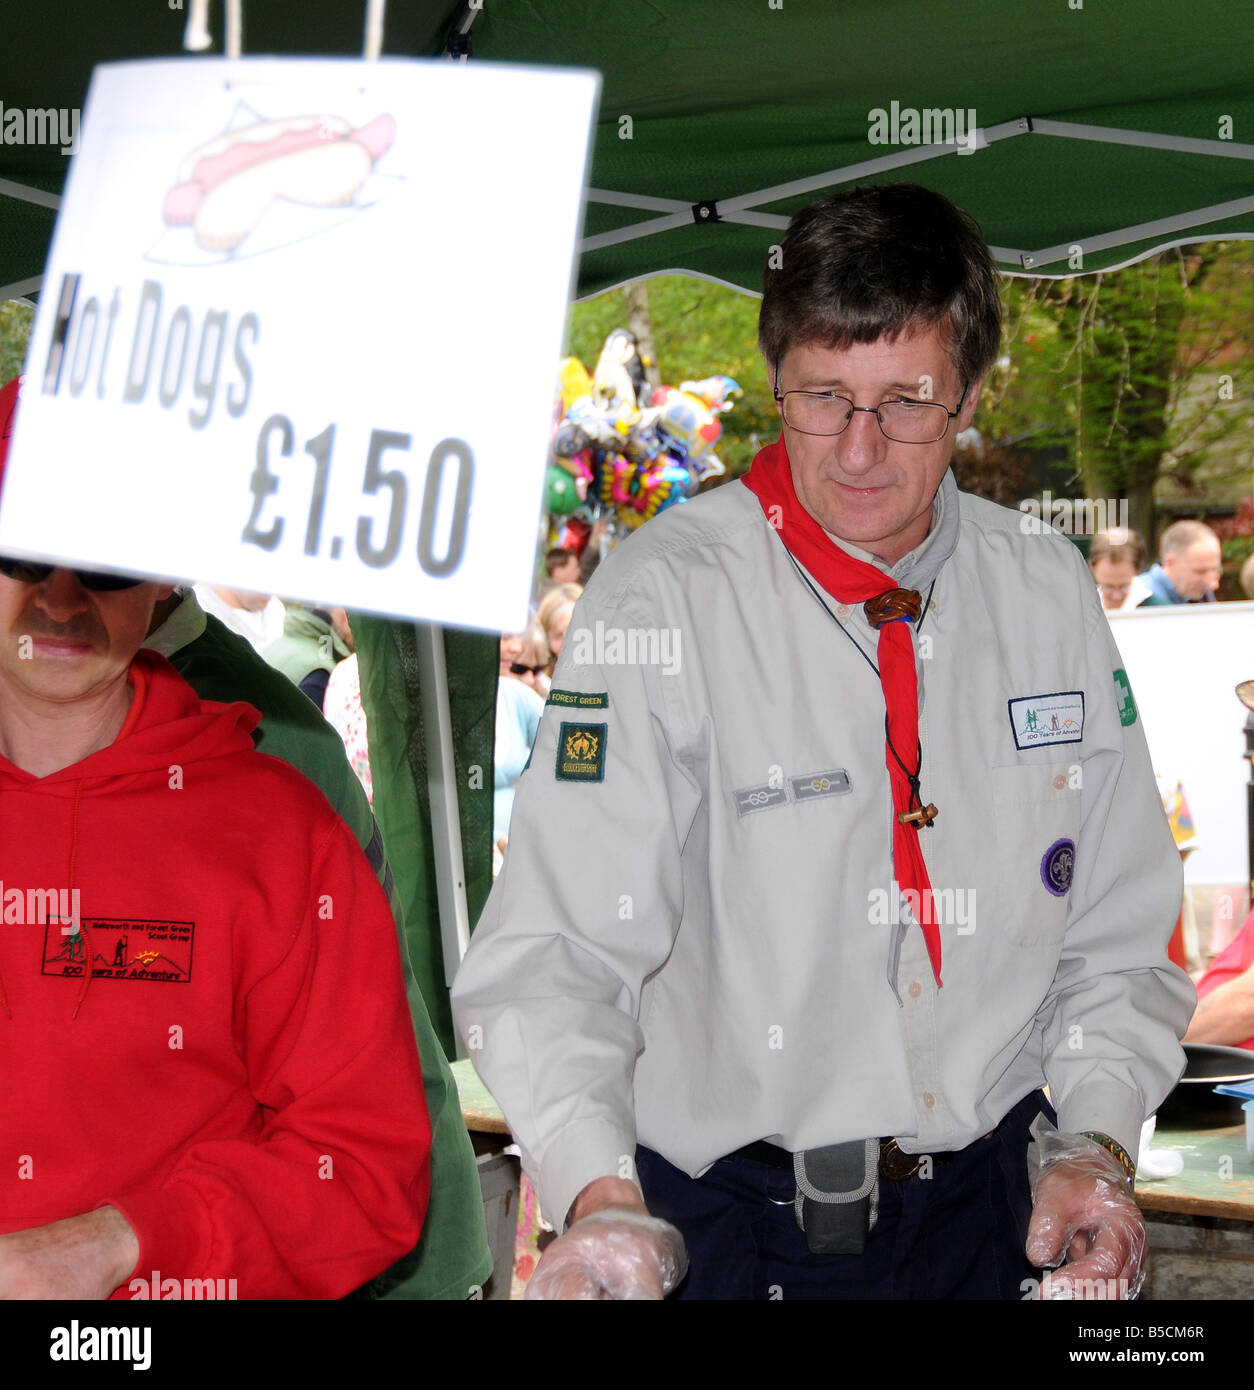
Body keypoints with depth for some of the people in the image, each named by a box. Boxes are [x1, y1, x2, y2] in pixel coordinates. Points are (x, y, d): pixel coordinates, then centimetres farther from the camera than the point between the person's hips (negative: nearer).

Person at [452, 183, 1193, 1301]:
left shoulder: (1050, 592, 0)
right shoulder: (662, 601, -15)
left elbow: (1120, 929, 8)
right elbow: (556, 948, -22)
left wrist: (1096, 1145, -7)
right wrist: (604, 1198, -37)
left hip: (991, 1207, 4)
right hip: (733, 1227, -3)